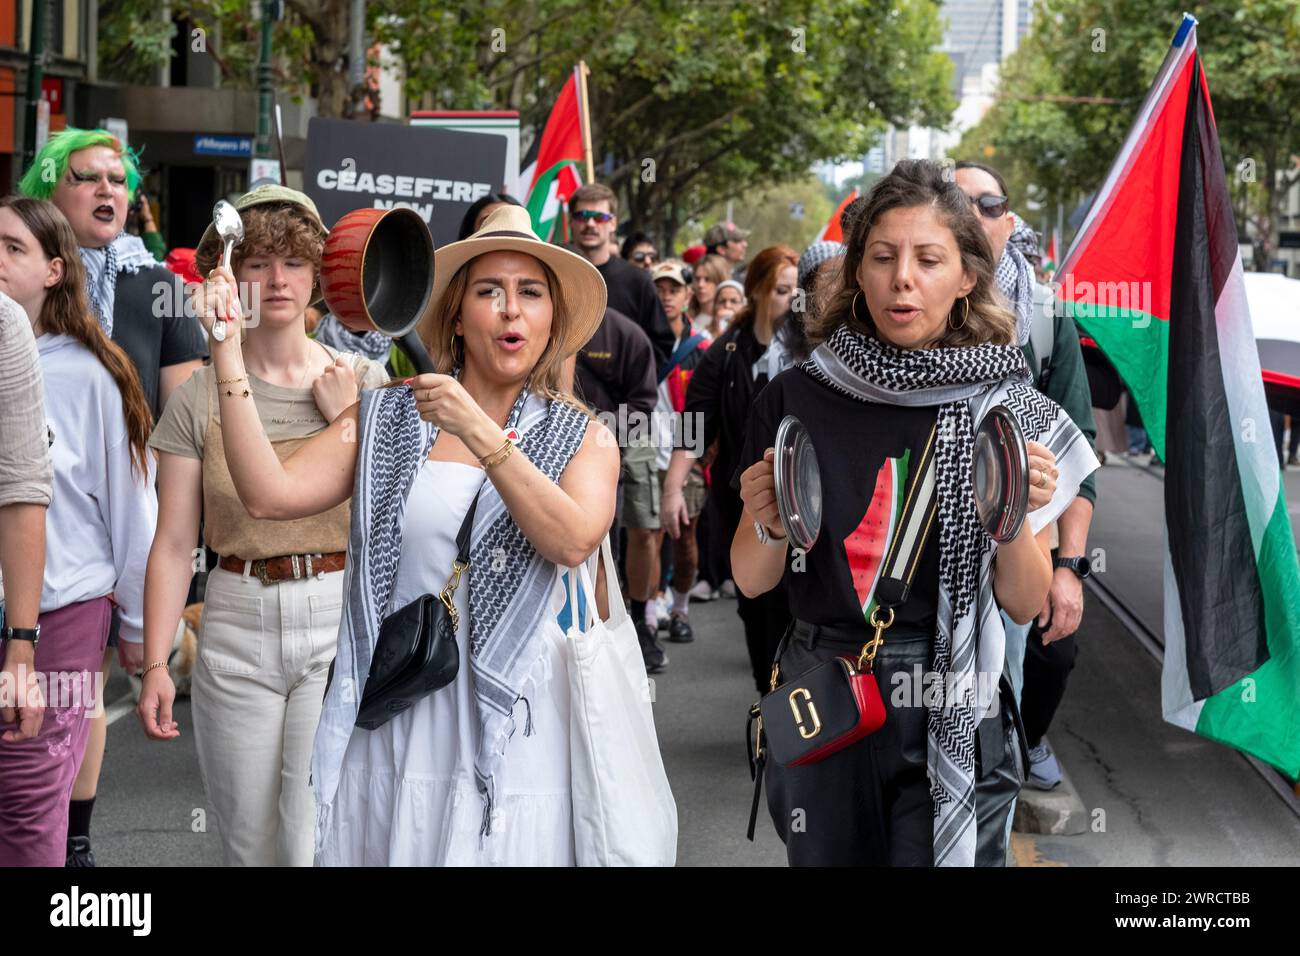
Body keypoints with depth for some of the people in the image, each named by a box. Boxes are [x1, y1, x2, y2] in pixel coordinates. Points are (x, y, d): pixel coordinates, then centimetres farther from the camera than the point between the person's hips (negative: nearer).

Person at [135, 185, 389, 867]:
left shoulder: (363, 382, 4)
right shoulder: (199, 397, 4)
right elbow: (173, 545, 1)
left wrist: (348, 419, -7)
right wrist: (155, 665, -4)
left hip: (342, 627, -1)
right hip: (236, 634, 1)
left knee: (313, 846, -7)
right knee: (250, 847, 9)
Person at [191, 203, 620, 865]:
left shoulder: (582, 438, 5)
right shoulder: (385, 418, 7)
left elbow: (573, 543, -15)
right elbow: (270, 494, -6)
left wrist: (478, 433, -19)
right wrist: (226, 351, -8)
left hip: (508, 721, -1)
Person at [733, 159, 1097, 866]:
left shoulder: (1006, 407, -5)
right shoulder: (795, 400, -4)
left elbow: (1024, 604, -1)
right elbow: (751, 580, 3)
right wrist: (769, 526, -18)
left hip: (951, 715, -1)